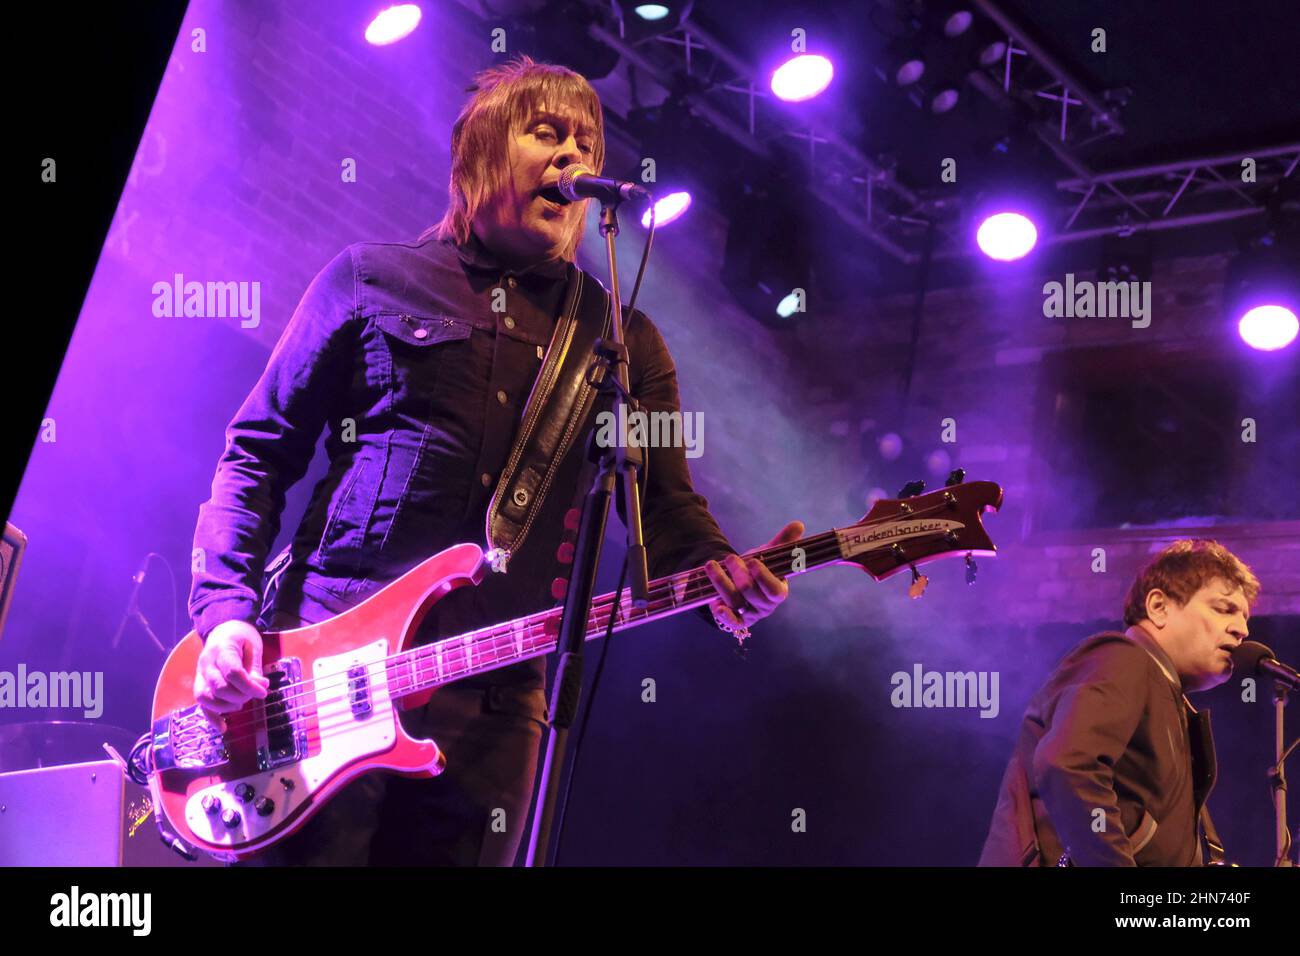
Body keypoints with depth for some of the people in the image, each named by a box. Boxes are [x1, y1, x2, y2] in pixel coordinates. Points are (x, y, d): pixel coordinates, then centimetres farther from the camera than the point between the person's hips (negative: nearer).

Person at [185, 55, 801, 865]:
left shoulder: (623, 340, 14)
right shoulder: (372, 280, 9)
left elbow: (669, 508, 8)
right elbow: (259, 454, 8)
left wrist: (726, 578, -15)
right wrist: (227, 613, -5)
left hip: (494, 702, 2)